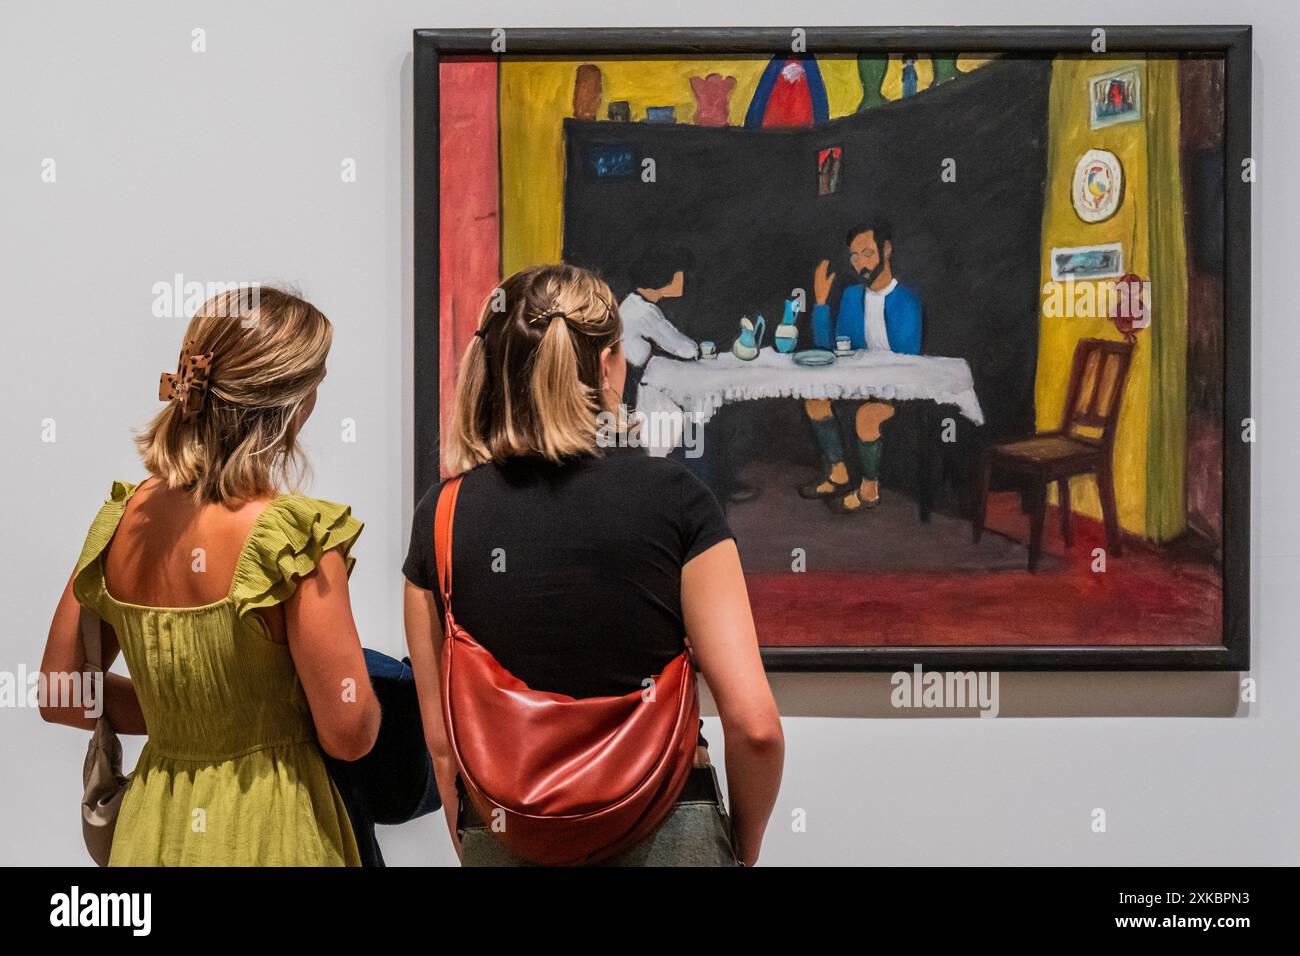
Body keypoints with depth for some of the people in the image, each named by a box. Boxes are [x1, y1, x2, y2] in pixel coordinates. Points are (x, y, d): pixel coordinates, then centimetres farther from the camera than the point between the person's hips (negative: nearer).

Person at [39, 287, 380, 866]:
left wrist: (184, 716, 8)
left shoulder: (121, 520, -4)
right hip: (267, 836, -5)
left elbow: (60, 698, 5)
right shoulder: (294, 535, -23)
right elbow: (348, 734, -19)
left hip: (153, 826, 5)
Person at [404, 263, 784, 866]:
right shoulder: (672, 495, -7)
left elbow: (440, 738, 2)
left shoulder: (439, 517, -1)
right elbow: (754, 722, -10)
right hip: (666, 835, -2)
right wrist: (744, 849, 6)